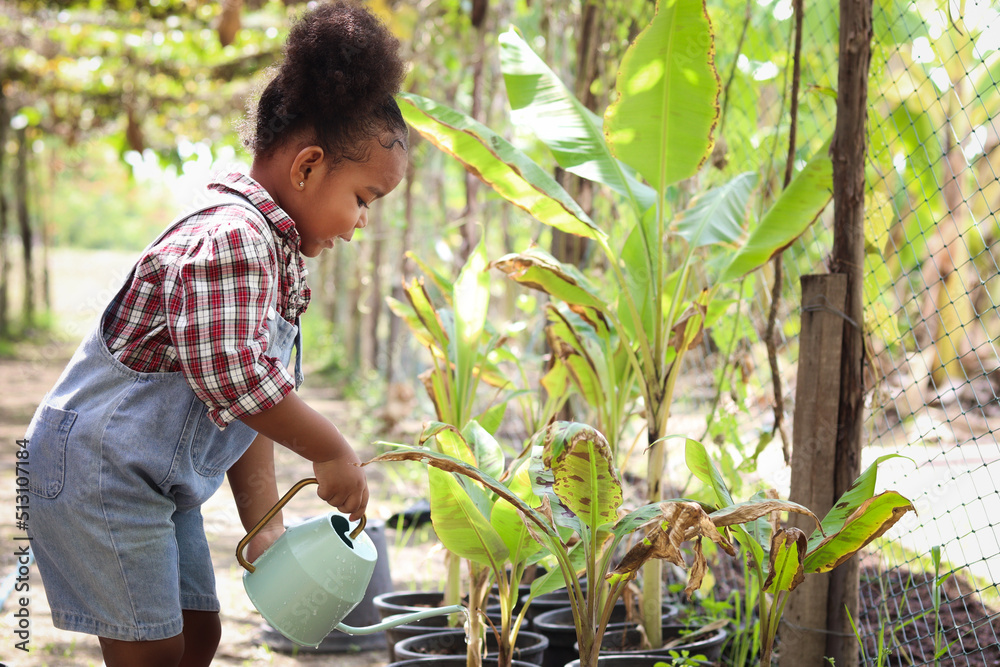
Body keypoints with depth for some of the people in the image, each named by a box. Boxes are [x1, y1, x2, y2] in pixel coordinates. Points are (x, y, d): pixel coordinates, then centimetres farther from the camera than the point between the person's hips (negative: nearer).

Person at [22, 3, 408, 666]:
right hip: (98, 466, -10)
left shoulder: (280, 255, 10)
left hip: (159, 481, 10)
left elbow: (253, 403, 13)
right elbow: (232, 374, -36)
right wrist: (334, 453, -26)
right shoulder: (233, 237, -23)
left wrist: (263, 522, 9)